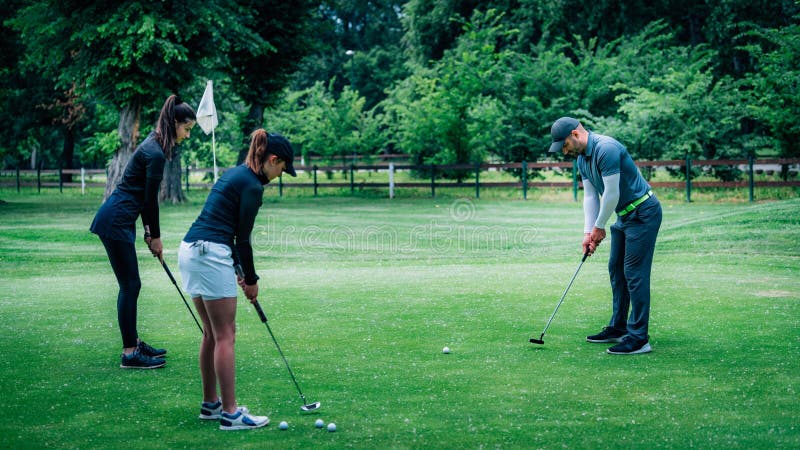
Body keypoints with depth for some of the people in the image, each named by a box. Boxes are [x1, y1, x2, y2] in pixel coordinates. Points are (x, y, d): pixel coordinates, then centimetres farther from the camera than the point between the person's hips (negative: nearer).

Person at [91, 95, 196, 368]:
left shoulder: (154, 146, 12)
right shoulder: (156, 153, -19)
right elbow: (150, 199, -15)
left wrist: (149, 231, 15)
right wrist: (155, 236, -4)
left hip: (121, 219, 10)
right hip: (116, 222, -10)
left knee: (130, 284, 16)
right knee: (130, 285, -5)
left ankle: (133, 343, 25)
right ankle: (130, 354, -1)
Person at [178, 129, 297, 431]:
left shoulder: (235, 173, 18)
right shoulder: (252, 186, -10)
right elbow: (242, 238, -8)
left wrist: (239, 270, 20)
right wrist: (251, 279, 4)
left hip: (190, 250, 10)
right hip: (211, 255, -10)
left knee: (212, 333, 17)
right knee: (226, 336, -4)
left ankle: (210, 404, 24)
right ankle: (230, 414, -2)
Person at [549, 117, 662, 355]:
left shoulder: (606, 149, -25)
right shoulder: (582, 159, 7)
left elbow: (612, 195, -23)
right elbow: (590, 196, 8)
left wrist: (599, 227, -11)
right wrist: (588, 232, -2)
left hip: (643, 213, -10)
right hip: (624, 215, 10)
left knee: (635, 273, -11)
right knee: (616, 270, 14)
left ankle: (639, 338, -10)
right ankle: (618, 328, 23)